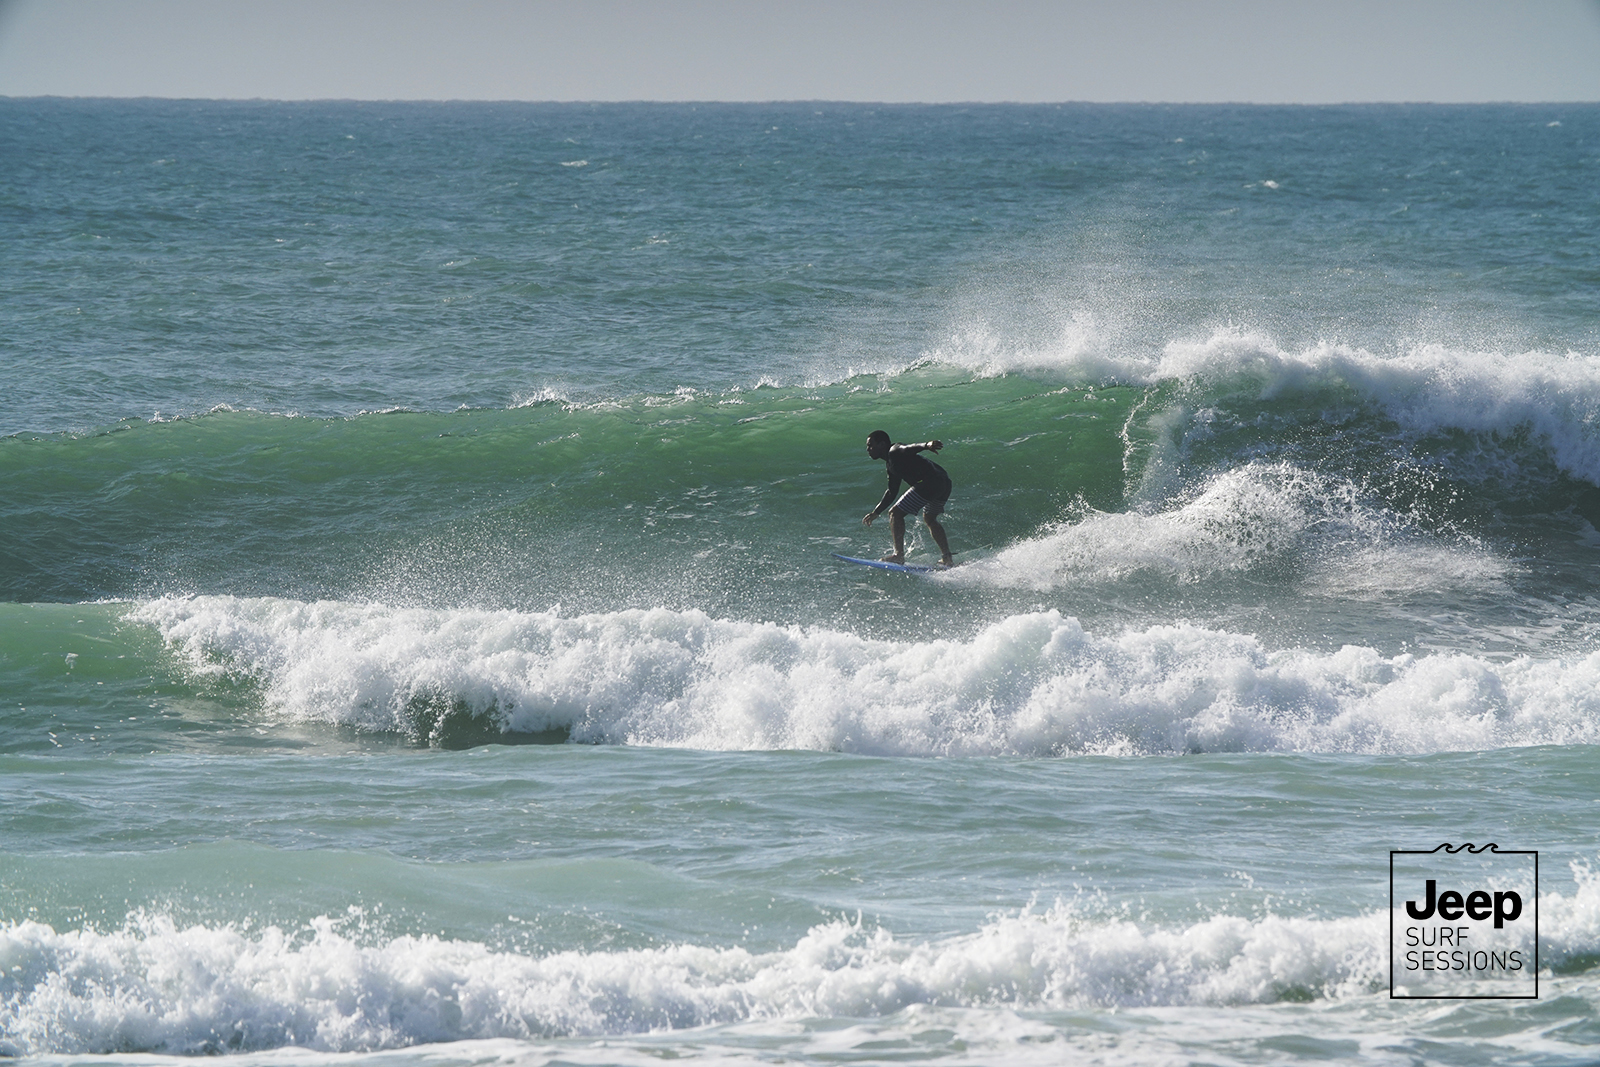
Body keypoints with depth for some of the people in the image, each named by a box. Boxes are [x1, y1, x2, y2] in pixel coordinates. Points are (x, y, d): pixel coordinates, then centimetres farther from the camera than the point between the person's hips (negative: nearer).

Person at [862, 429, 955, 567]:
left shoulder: (894, 452, -4)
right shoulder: (890, 464, 26)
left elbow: (910, 449, -26)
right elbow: (892, 492, 36)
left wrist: (927, 445, -47)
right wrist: (875, 513, 39)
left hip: (931, 482, -11)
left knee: (896, 513, -6)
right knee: (929, 518, 33)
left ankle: (899, 555, -11)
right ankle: (948, 559, 39)